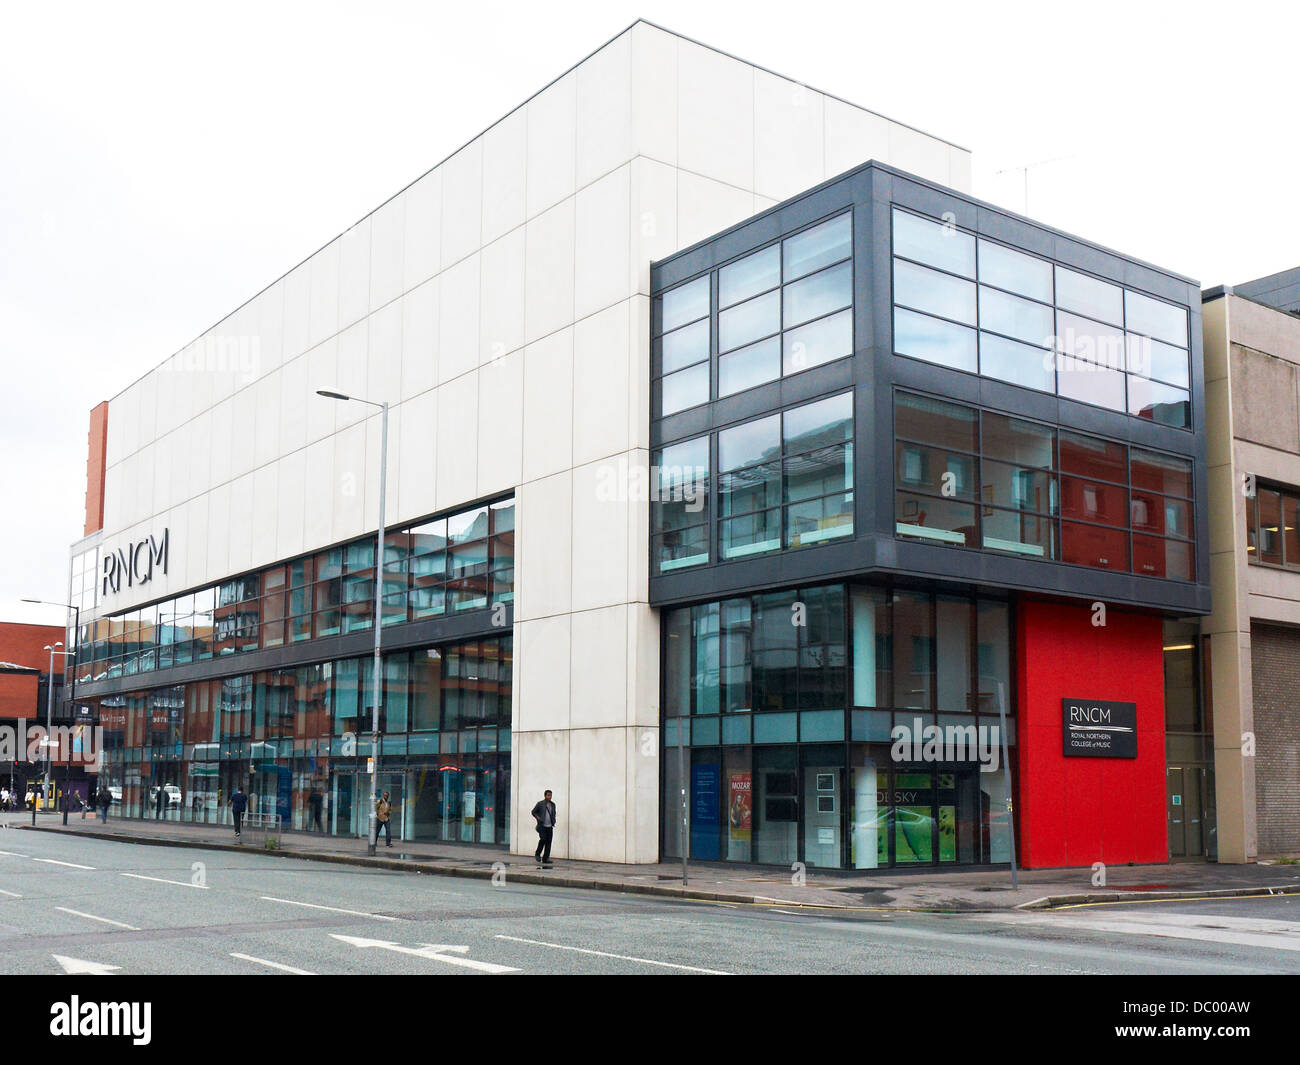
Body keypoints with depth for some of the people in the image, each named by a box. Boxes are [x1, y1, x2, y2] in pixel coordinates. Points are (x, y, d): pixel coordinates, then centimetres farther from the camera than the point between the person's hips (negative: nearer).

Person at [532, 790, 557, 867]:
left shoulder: (553, 805, 13)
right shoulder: (540, 804, -1)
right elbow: (533, 812, 5)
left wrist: (553, 822, 13)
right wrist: (538, 818, -9)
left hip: (549, 827, 5)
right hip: (542, 826, -5)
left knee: (548, 843, 0)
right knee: (543, 839, -22)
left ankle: (545, 859, 4)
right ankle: (537, 854, -1)